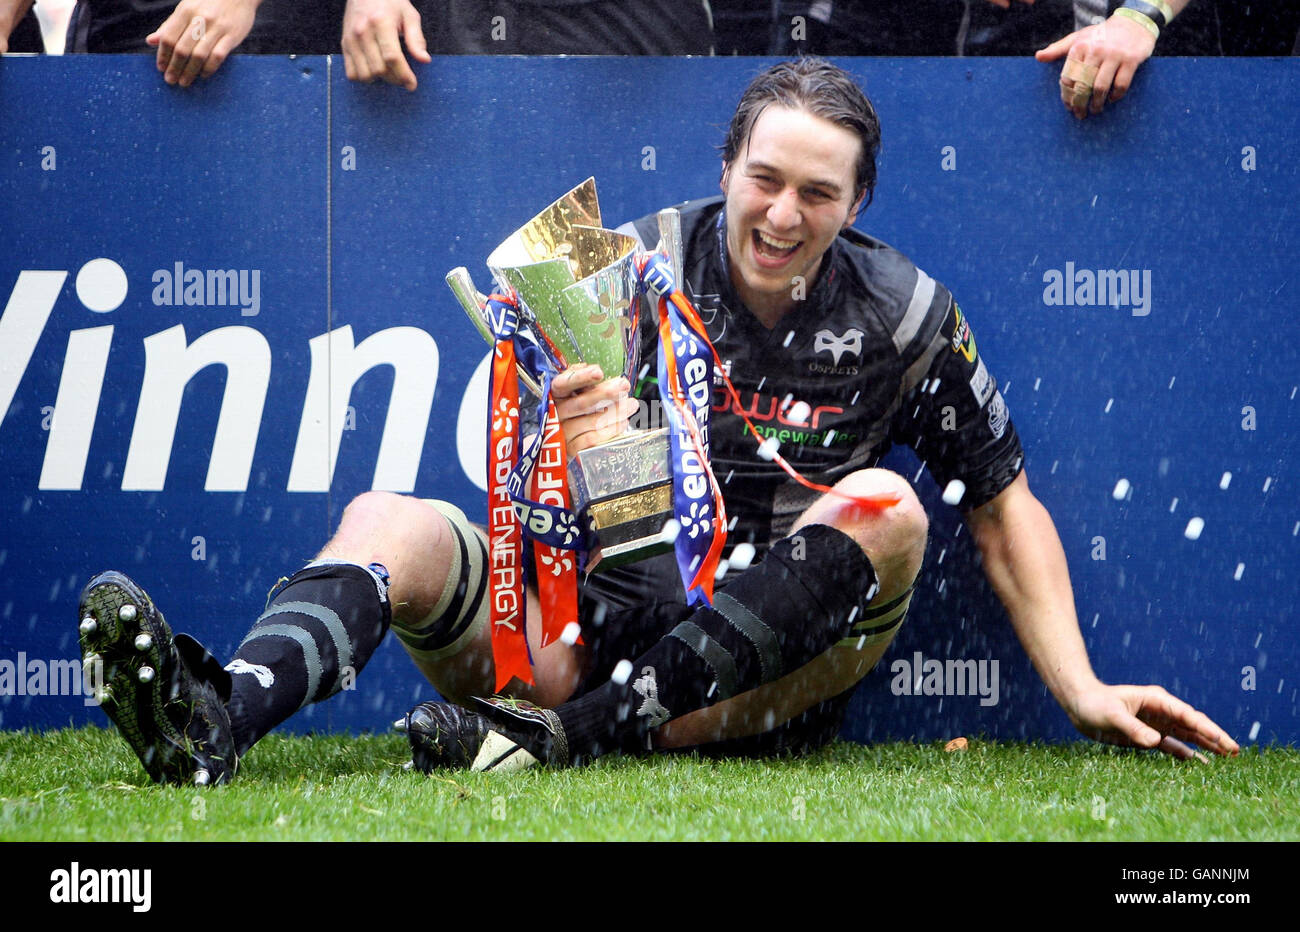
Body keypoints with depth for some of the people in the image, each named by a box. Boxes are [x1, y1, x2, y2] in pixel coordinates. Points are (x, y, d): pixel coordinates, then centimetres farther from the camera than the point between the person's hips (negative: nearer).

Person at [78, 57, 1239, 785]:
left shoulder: (904, 315, 1)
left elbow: (1004, 506, 8)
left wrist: (1083, 689, -4)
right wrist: (556, 447, -26)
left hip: (767, 678, -1)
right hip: (591, 621, 1)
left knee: (884, 507, -27)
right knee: (388, 520, -20)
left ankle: (575, 734, -36)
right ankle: (224, 718, -53)